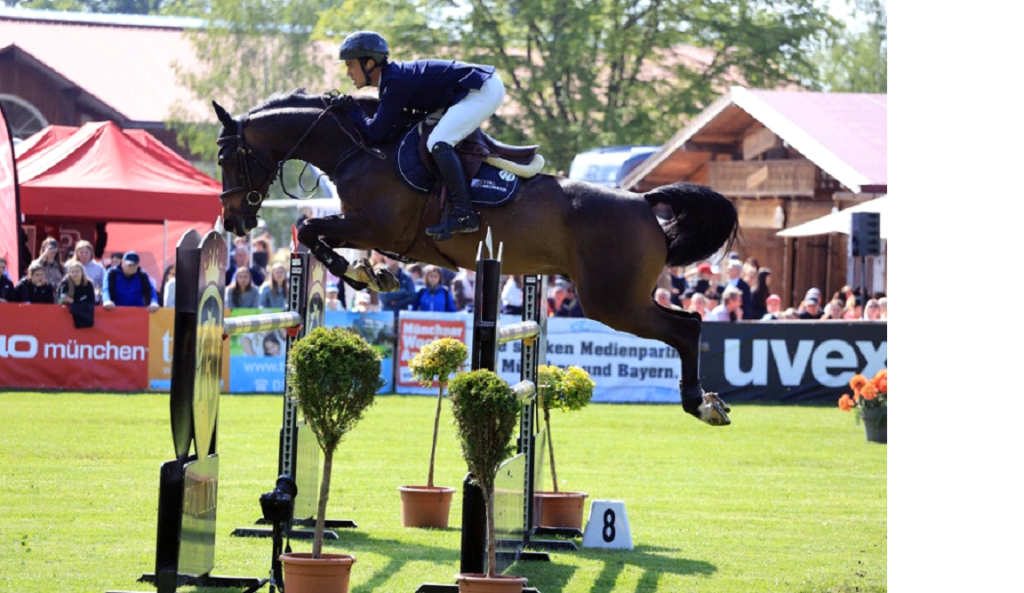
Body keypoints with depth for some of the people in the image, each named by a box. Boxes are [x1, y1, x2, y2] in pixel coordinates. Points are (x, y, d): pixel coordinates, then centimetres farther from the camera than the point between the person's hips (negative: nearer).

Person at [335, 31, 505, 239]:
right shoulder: (395, 75, 10)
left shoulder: (395, 83, -20)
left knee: (438, 143, -23)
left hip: (483, 90, -11)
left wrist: (352, 110, -3)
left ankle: (464, 214, -26)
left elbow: (376, 134, -17)